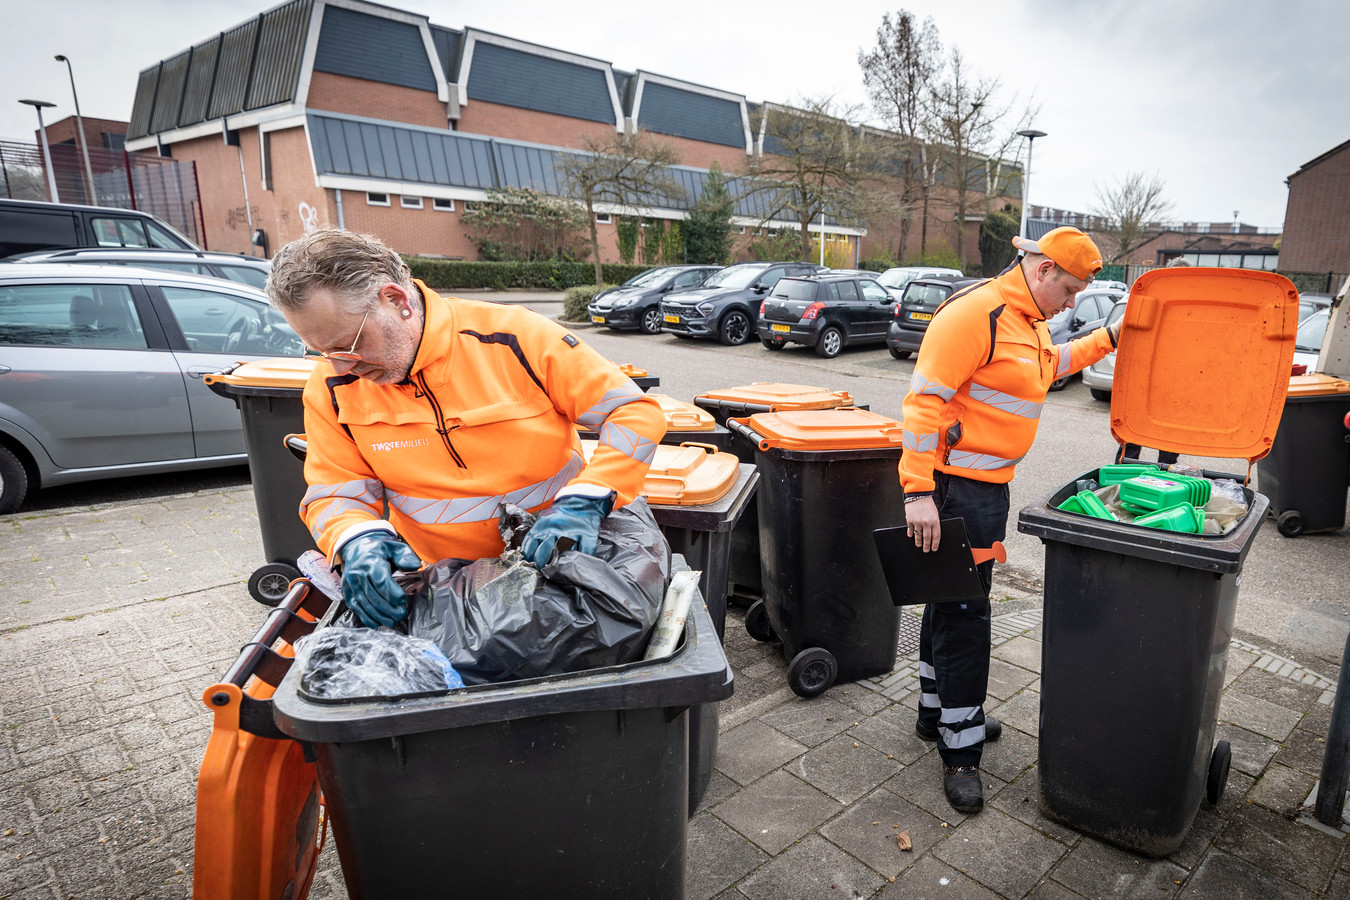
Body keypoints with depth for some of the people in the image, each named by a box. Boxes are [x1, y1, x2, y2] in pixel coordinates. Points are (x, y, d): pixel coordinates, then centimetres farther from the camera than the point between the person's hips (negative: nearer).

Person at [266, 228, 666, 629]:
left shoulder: (513, 336, -16)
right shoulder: (331, 386, -4)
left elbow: (637, 412, -14)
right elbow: (335, 491, 2)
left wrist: (583, 504, -27)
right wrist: (359, 542, -22)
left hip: (555, 559, -4)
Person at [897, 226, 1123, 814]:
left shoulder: (1030, 320, 15)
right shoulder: (975, 313, -18)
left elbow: (1048, 366, 38)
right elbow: (925, 399, -24)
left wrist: (1106, 340, 31)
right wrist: (918, 491, -29)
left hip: (990, 487, 10)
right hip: (954, 486, -10)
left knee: (953, 602, 19)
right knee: (962, 614, -3)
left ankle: (938, 712, 36)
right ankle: (960, 751, 11)